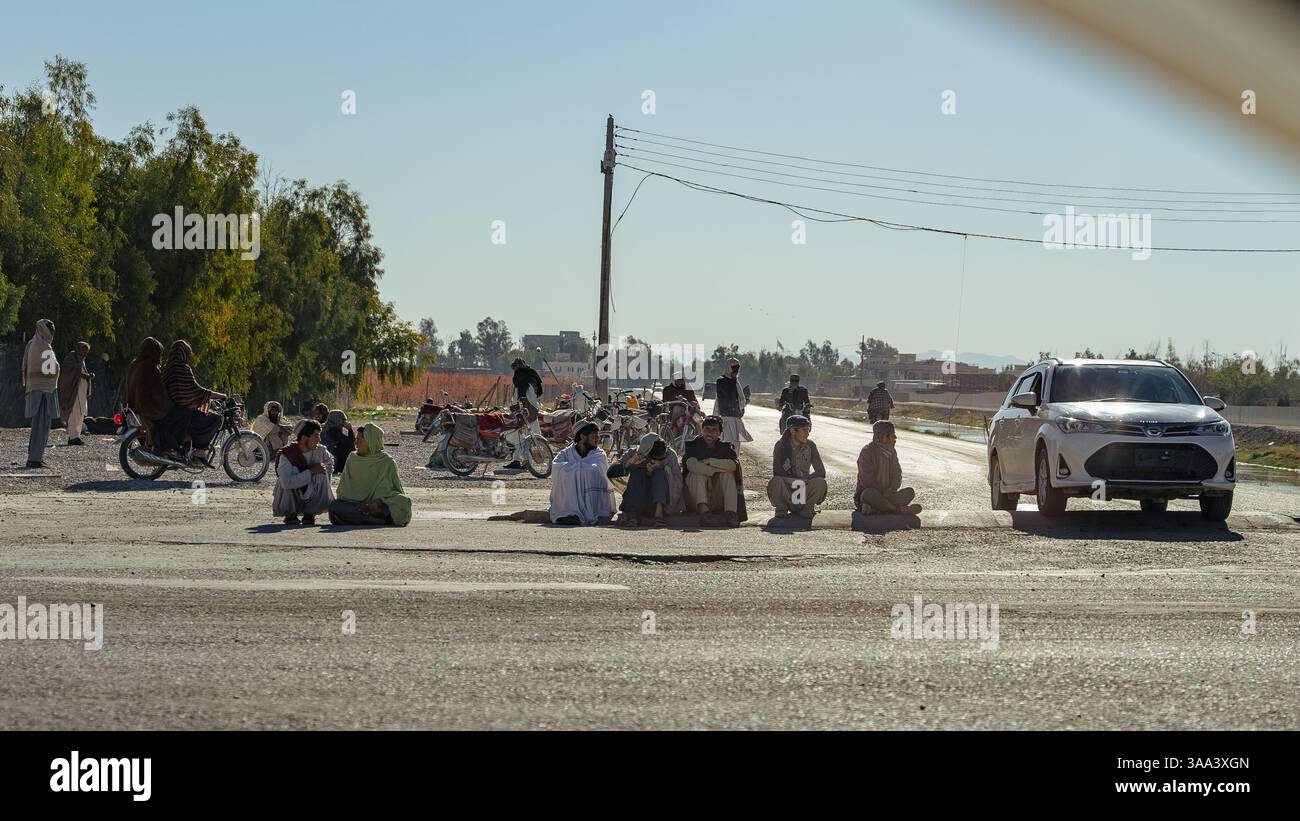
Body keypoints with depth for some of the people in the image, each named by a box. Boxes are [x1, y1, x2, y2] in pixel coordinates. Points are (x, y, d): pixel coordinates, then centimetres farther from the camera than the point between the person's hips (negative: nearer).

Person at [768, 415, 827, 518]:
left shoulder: (810, 445, -2)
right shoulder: (781, 445, -7)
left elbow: (821, 472, -7)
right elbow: (777, 472, -16)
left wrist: (803, 480, -21)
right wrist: (795, 481, -24)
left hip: (804, 488, 2)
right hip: (786, 488, -2)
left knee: (820, 483, -29)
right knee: (776, 481, -35)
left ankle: (806, 508, -5)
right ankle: (782, 509, -9)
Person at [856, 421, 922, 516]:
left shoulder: (892, 452, 9)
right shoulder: (867, 452, -10)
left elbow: (897, 476, 7)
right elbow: (866, 479, -16)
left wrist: (890, 491, -13)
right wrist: (883, 493, -19)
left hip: (887, 495, 7)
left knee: (910, 492, -17)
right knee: (868, 494, -41)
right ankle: (899, 509, -30)